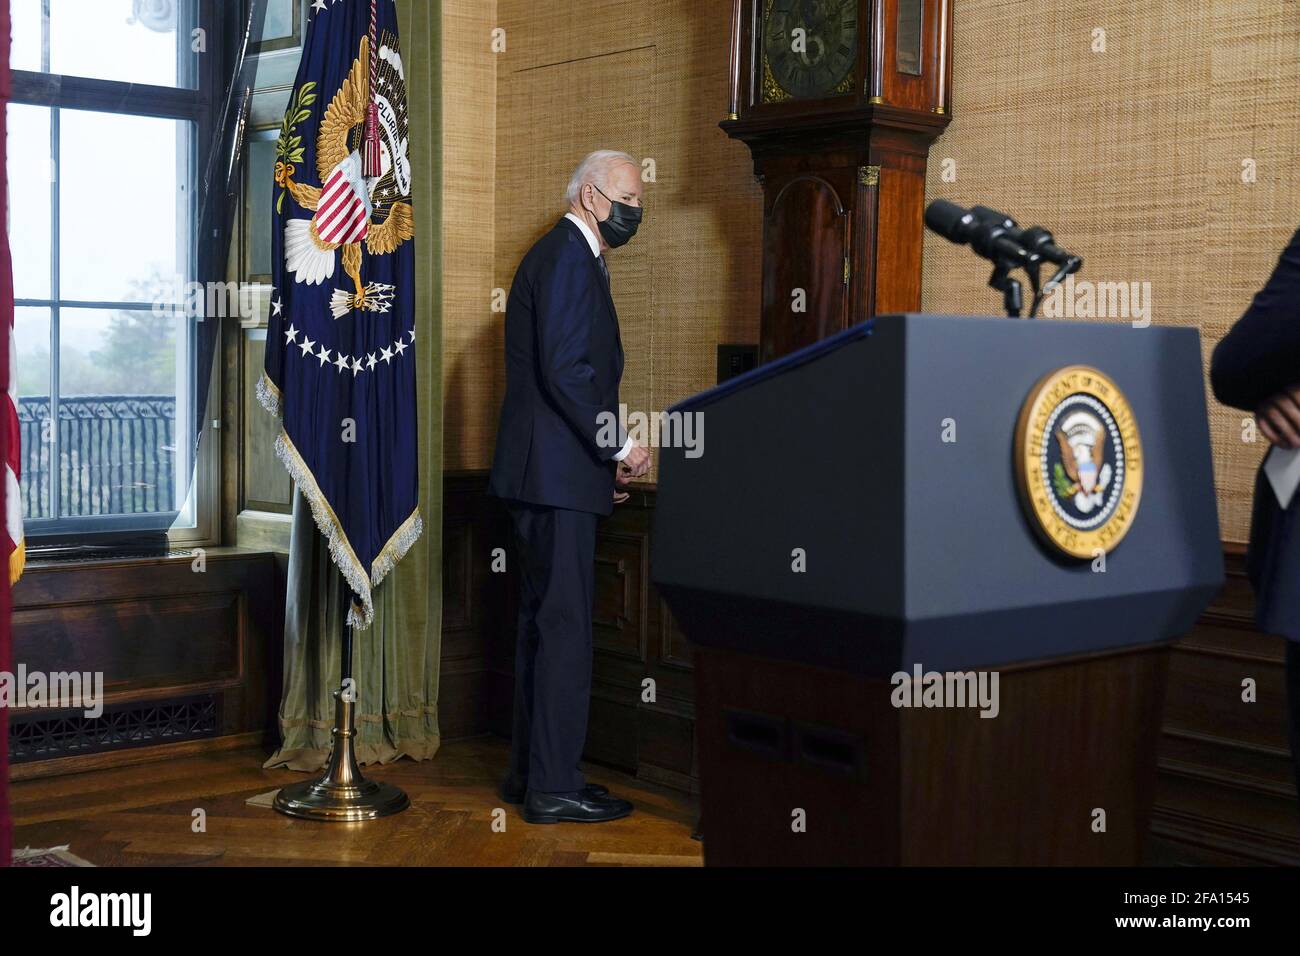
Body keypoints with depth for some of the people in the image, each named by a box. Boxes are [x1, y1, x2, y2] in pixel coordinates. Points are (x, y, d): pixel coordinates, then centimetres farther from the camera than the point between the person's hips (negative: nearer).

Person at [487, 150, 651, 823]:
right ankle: (553, 786, -2)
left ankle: (530, 773, 21)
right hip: (556, 472, -11)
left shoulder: (570, 257, 22)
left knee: (545, 621, 14)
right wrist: (618, 445, -14)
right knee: (564, 624, -7)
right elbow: (564, 369, -20)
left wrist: (605, 454, 20)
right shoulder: (568, 257, -11)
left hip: (548, 473, 11)